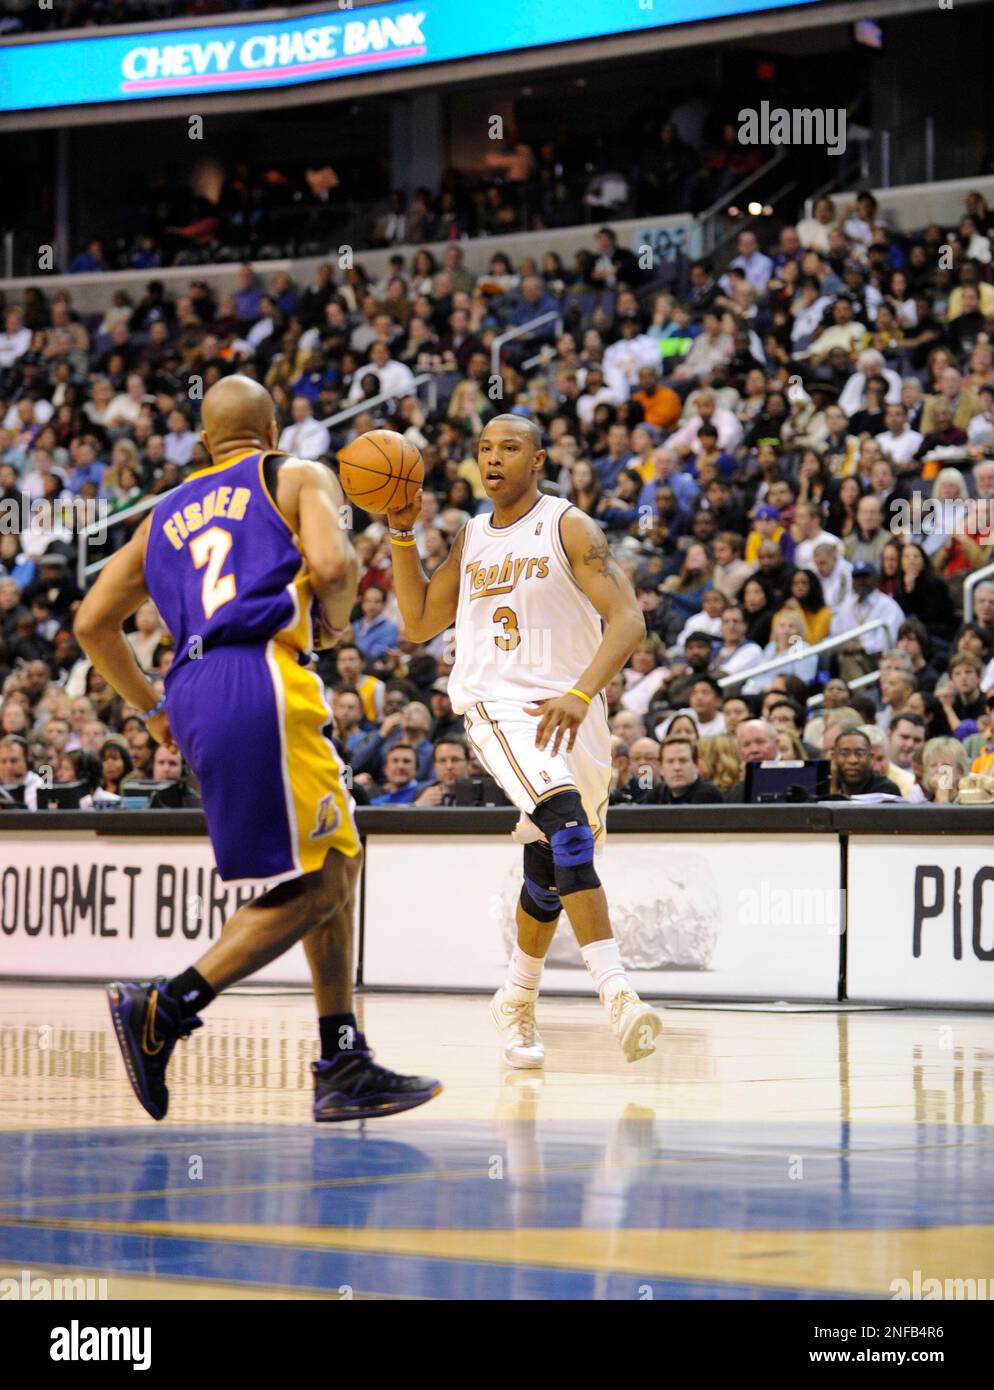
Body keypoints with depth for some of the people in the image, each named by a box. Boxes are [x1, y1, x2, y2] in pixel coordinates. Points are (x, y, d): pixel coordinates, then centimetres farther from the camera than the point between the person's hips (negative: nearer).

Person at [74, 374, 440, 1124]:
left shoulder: (168, 514, 26)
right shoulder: (299, 476, 11)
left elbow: (92, 622, 22)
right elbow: (331, 564, -10)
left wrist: (151, 705, 33)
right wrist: (337, 614, 12)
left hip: (194, 692, 7)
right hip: (262, 676, -7)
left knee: (337, 864, 15)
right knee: (313, 884, -4)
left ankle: (345, 1067, 10)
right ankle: (163, 1010, -17)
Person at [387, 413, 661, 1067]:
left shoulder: (569, 528, -4)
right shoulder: (472, 538, 12)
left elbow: (628, 621, -15)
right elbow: (419, 623, 20)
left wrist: (580, 694, -30)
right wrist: (403, 534, 10)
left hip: (570, 712, 0)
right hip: (499, 704, 0)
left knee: (551, 869, 12)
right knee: (567, 821, -28)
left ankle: (518, 1000, 37)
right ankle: (617, 992, -38)